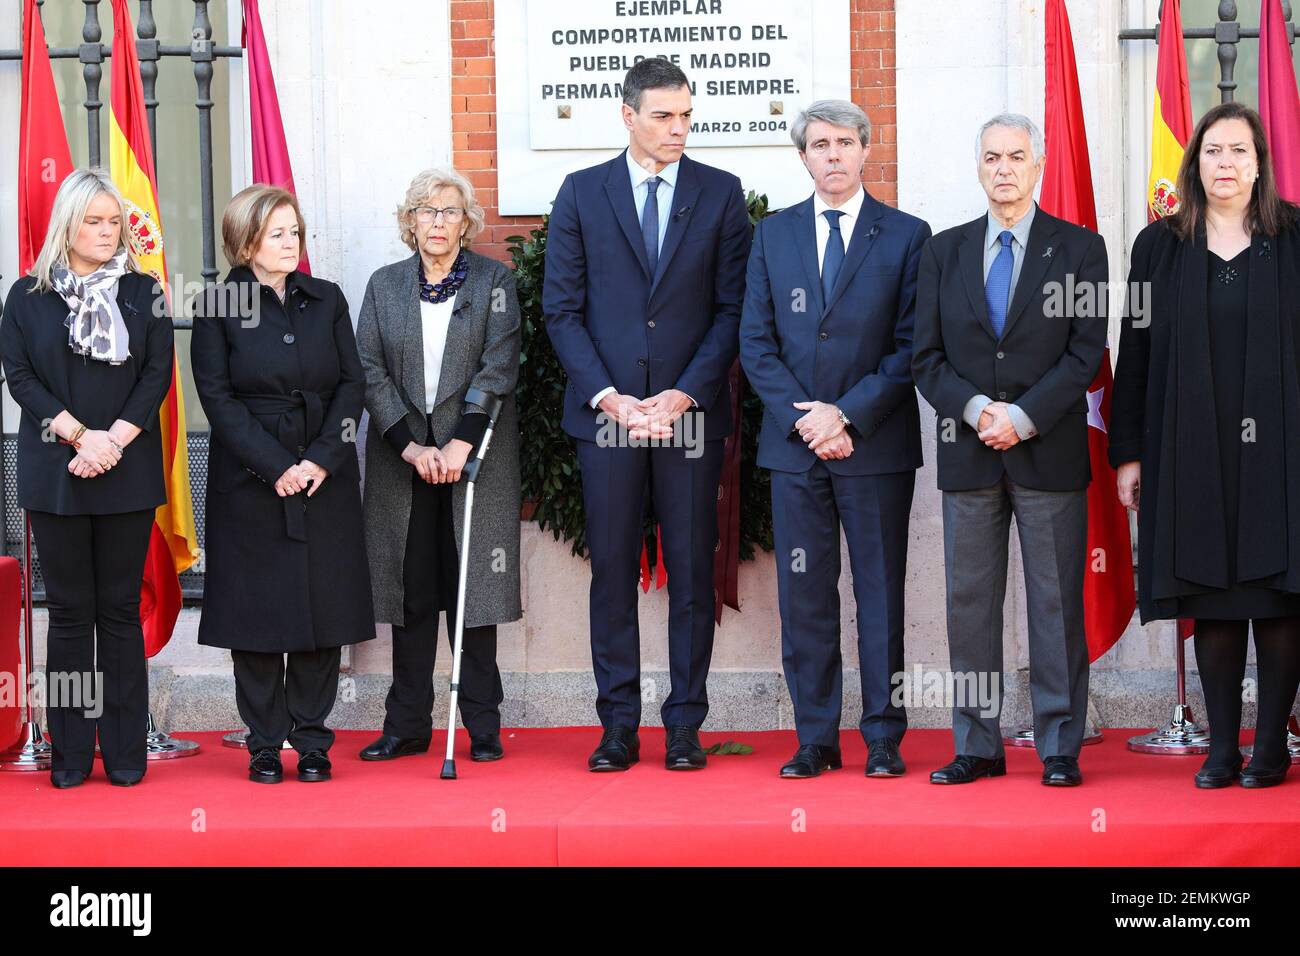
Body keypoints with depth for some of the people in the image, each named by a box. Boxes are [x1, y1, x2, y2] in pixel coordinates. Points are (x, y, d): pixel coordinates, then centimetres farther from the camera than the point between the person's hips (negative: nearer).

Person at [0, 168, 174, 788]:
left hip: (128, 474, 0)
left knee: (120, 610, 3)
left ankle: (125, 752, 7)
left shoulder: (143, 293, 7)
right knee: (70, 611, 3)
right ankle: (70, 753, 8)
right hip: (55, 472, 0)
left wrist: (113, 441, -12)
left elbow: (158, 375, 1)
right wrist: (81, 436, -12)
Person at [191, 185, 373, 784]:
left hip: (326, 479, 3)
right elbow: (218, 398, -6)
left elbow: (352, 383, 5)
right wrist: (276, 466, -14)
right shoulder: (217, 308, -1)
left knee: (323, 606, 3)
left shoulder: (326, 300, 8)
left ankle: (312, 739, 12)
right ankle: (264, 743, 10)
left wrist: (323, 459, -9)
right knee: (257, 609, 1)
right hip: (250, 482, -3)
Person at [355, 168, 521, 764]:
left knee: (473, 586, -1)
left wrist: (461, 443, -15)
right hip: (402, 459, 2)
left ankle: (483, 726, 5)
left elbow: (499, 366, -5)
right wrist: (410, 446, -10)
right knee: (411, 591, 4)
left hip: (475, 453, -2)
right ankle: (407, 726, 10)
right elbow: (369, 370, 2)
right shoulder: (384, 285, 9)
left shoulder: (495, 282, 3)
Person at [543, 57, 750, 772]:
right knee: (612, 571, 3)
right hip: (606, 412, 0)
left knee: (692, 572, 2)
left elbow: (732, 309, 1)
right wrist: (607, 396, -8)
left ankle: (684, 726, 9)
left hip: (691, 412, 0)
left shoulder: (721, 194, 5)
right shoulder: (582, 193, 5)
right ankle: (618, 726, 9)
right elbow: (562, 309, 3)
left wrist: (683, 396, -9)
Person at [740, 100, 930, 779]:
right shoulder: (774, 235, 11)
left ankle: (884, 739, 10)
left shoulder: (906, 236, 2)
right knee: (804, 595, 4)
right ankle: (815, 740, 11)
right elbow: (756, 342, 6)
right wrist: (801, 418, -7)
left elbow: (911, 347, -3)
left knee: (881, 594, 2)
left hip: (876, 444, -2)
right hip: (794, 443, 2)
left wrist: (847, 415, -12)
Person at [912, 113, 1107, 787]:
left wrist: (1022, 417, -14)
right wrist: (974, 409, -11)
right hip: (968, 453, 3)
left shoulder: (1080, 249, 4)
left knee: (1056, 601, 0)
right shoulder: (944, 251, 12)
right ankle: (977, 747, 12)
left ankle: (1061, 749, 8)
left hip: (1050, 452, -2)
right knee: (969, 601, 4)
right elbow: (926, 357, 7)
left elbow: (1086, 352, -4)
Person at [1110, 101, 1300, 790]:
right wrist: (1128, 451, 2)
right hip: (1192, 451, 1)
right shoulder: (1159, 247, 8)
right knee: (1212, 601, 3)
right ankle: (1222, 747, 9)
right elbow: (1135, 353, 6)